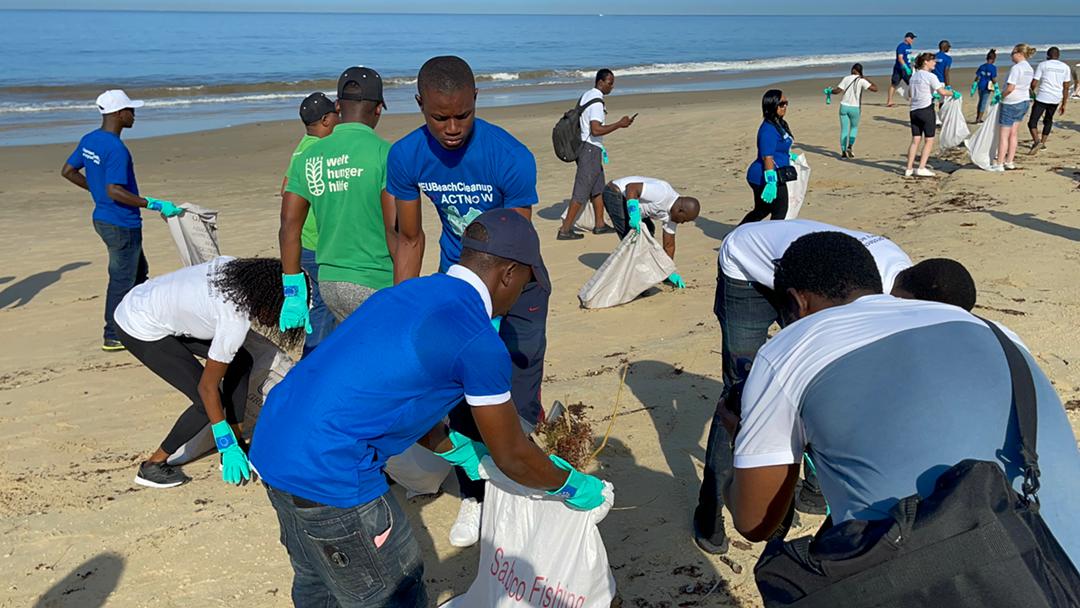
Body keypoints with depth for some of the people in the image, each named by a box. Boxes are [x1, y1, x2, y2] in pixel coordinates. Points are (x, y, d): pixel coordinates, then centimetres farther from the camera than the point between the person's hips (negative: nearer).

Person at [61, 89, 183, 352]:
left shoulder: (89, 140, 5)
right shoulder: (117, 150, -23)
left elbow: (68, 171, 12)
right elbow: (114, 191, -29)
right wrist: (154, 204, -26)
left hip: (103, 219, 10)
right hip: (122, 226, -10)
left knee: (139, 271, 22)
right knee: (122, 280, 3)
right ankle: (113, 337, 13)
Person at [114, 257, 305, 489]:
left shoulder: (235, 268, -10)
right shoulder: (236, 321, -29)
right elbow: (207, 387, -20)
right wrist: (227, 447, -11)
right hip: (139, 330, -9)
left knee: (241, 361, 6)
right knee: (209, 402, -11)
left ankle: (238, 449, 13)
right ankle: (152, 466, 6)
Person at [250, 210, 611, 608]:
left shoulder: (412, 291, 10)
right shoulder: (480, 344, -15)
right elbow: (512, 458, -4)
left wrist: (460, 452, 34)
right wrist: (574, 487, 15)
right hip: (327, 473, -9)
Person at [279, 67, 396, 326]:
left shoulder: (308, 157, 6)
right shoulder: (384, 153, -11)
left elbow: (289, 226, 5)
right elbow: (395, 229, -17)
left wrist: (293, 294, 10)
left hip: (329, 282, 6)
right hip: (375, 285, -6)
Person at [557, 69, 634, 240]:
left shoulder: (586, 96, 12)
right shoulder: (596, 102, -18)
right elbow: (596, 130, -26)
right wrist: (619, 124, -20)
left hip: (585, 147, 10)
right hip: (591, 150, -10)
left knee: (598, 188, 17)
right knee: (581, 192, -6)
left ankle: (600, 225, 25)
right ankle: (565, 230, -3)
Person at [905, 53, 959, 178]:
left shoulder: (914, 77, 13)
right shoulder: (930, 76, -9)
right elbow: (942, 92, -16)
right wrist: (953, 93, 2)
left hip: (914, 110, 7)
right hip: (926, 110, -7)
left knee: (915, 141, 8)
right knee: (929, 141, 1)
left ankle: (909, 169, 4)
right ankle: (921, 168, -5)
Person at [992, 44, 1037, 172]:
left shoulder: (1016, 68, -18)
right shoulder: (1029, 69, 10)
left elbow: (1010, 88, -23)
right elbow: (1029, 87, 13)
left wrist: (1002, 95, -6)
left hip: (1011, 103, -9)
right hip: (1024, 101, 9)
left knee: (1004, 135, -3)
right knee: (1013, 134, 13)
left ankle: (999, 164, -1)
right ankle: (1009, 161, 18)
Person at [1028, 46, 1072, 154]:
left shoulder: (1042, 65, -1)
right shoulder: (1065, 67, 9)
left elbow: (1034, 83, -4)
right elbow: (1066, 88, 8)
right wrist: (1064, 104, 14)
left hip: (1042, 98, -5)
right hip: (1056, 99, 5)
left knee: (1032, 122, -6)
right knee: (1048, 120, 24)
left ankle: (1037, 141, -27)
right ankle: (1043, 142, 28)